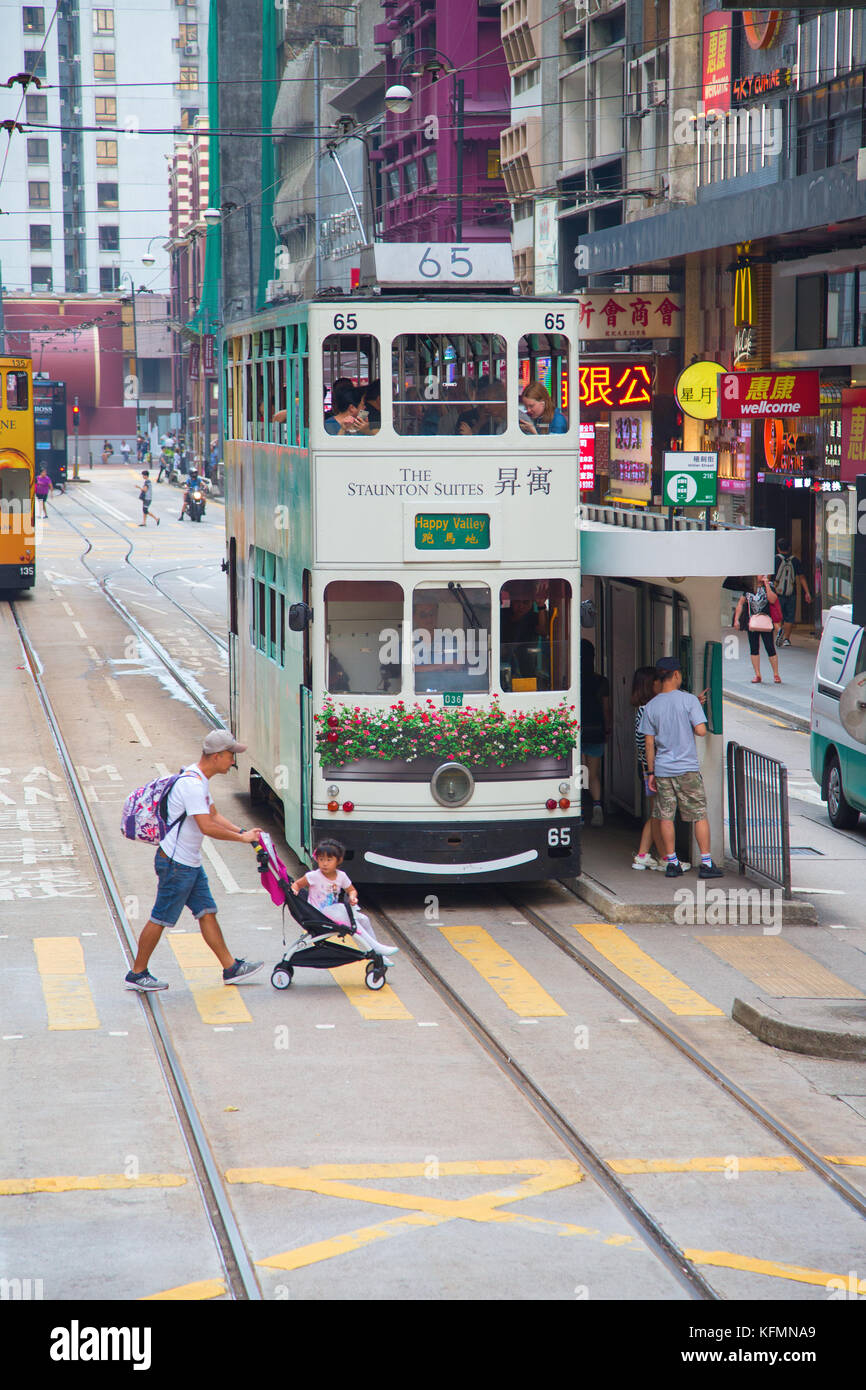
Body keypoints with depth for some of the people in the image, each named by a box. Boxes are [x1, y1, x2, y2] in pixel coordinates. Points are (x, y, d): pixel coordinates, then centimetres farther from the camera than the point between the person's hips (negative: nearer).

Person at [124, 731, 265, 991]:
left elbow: (214, 815, 19)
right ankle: (137, 974, 9)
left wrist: (243, 832, 6)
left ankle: (231, 968, 13)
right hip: (176, 864, -10)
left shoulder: (201, 780, 10)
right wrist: (241, 838, -17)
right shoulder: (191, 784, -23)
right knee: (160, 919, -1)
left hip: (191, 863, 10)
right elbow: (207, 827, -28)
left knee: (207, 913, 10)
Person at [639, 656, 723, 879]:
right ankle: (706, 863, 3)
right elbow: (701, 731, -13)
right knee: (700, 815, 4)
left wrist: (651, 772, 8)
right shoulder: (689, 700, -7)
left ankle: (671, 863, 9)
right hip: (687, 768, -3)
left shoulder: (651, 706, 2)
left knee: (665, 817, 8)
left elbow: (649, 743, 3)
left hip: (662, 769, 3)